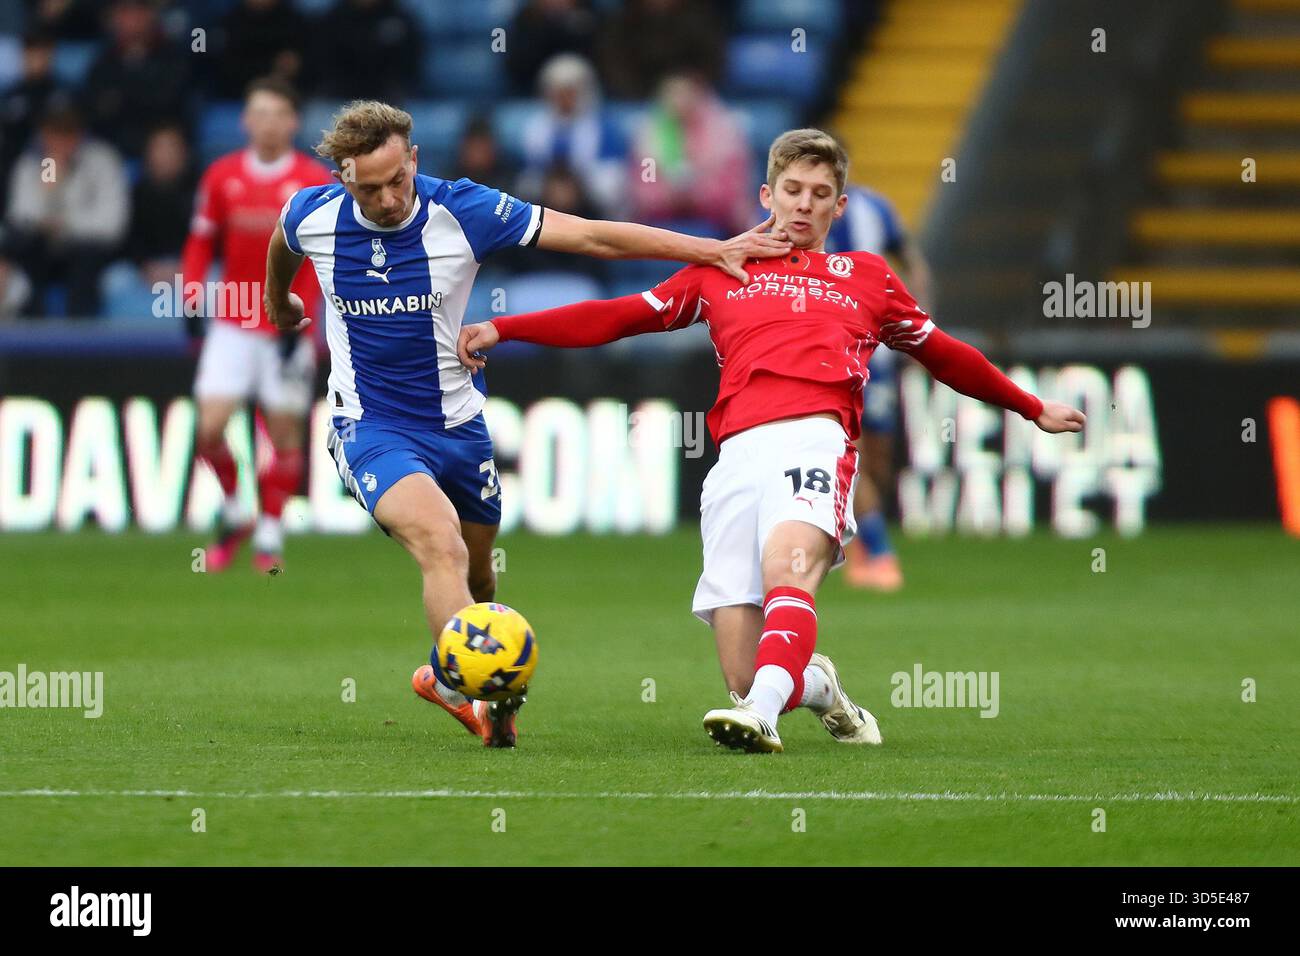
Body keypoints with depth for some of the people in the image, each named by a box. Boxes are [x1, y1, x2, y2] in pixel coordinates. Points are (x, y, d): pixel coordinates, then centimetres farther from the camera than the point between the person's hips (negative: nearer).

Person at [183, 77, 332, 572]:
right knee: (209, 429, -7)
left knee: (284, 433, 1)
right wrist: (192, 297, -3)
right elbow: (201, 242, 11)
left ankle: (270, 534, 15)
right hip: (231, 323, 2)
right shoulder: (222, 175, 3)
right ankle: (234, 513, 16)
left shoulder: (316, 181, -4)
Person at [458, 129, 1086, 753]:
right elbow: (619, 318, 25)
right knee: (743, 675, -8)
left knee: (787, 564, -37)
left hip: (815, 438, -2)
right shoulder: (722, 271, 28)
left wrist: (1033, 409, 46)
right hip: (738, 453, 2)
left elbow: (941, 354, 40)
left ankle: (762, 713, -54)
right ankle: (820, 690, 24)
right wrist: (502, 330, 17)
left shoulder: (865, 277, 28)